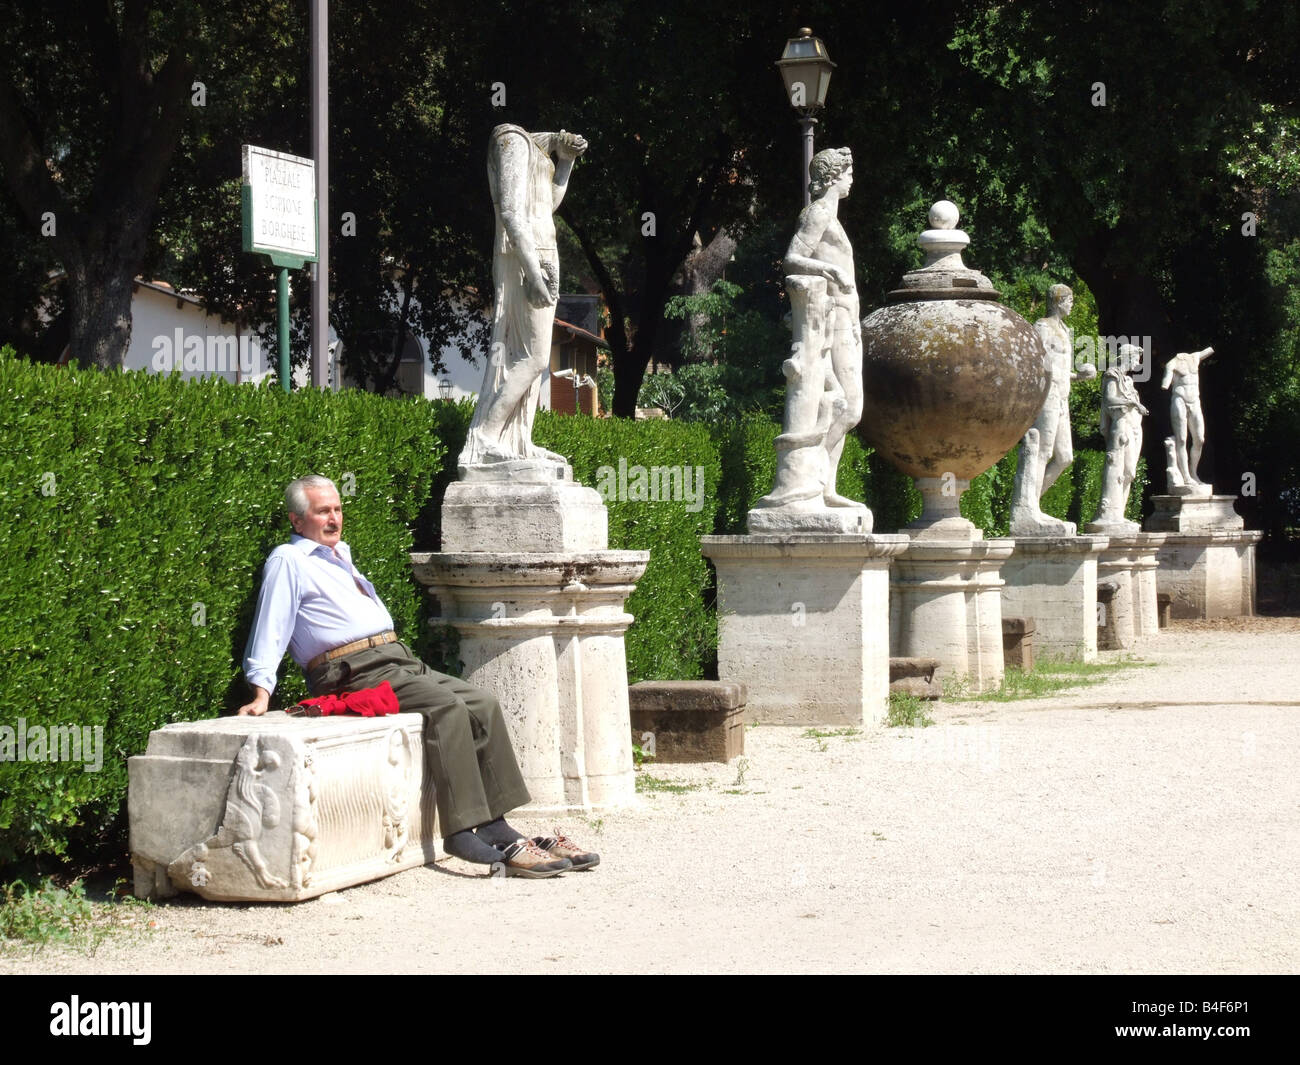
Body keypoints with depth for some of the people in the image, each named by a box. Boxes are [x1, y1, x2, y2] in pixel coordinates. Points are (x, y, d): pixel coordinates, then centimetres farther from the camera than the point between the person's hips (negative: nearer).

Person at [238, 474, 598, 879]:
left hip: (397, 659, 9)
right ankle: (462, 831, -32)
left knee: (483, 704, -9)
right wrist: (261, 693, -15)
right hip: (354, 672, -9)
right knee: (447, 706, -28)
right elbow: (270, 631, -8)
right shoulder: (288, 561, 1)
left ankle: (495, 827, -13)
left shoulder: (339, 554, 27)